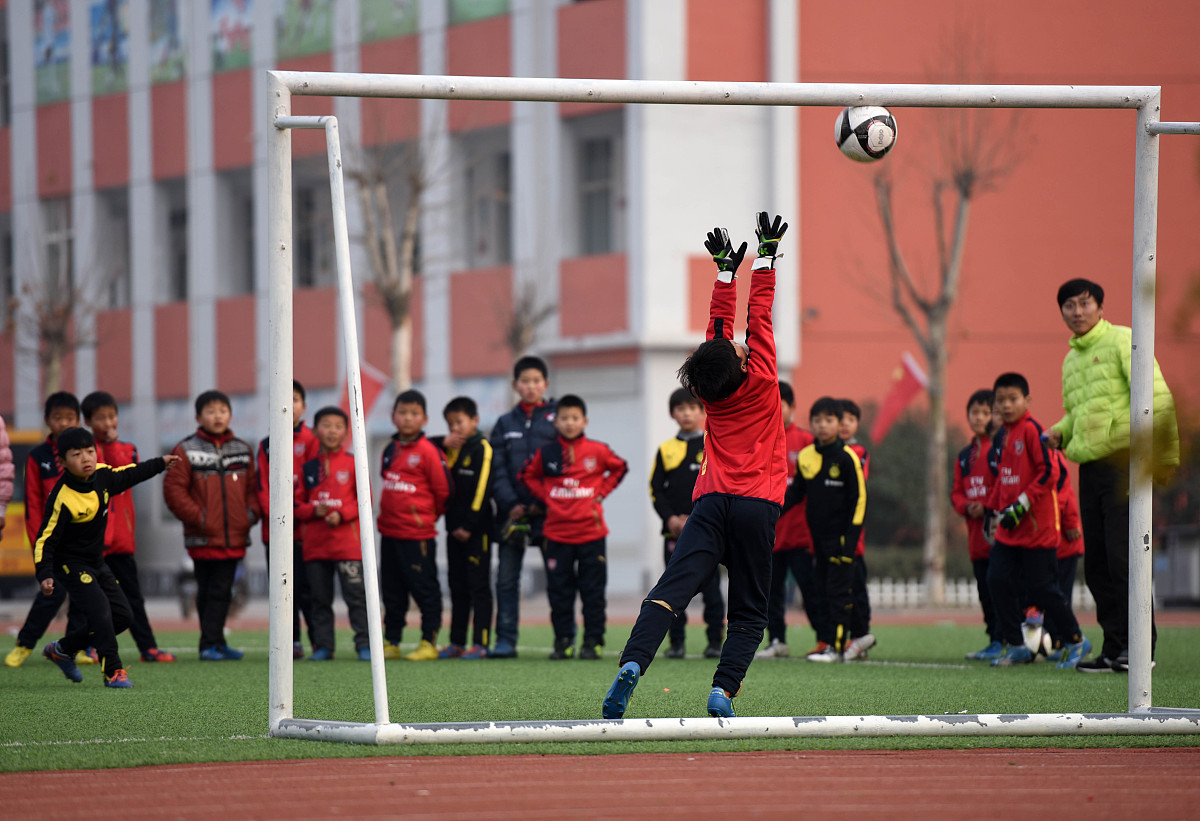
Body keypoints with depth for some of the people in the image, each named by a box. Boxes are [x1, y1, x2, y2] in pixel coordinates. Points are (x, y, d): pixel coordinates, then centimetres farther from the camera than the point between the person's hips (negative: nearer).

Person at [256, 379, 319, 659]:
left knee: (305, 588, -6)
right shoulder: (267, 445, 12)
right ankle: (291, 642, 9)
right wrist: (273, 513, -8)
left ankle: (319, 641, 2)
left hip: (304, 528, -4)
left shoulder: (310, 440, 2)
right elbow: (262, 485, 7)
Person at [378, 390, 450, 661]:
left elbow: (443, 490, -6)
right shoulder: (390, 450, 11)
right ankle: (391, 642, 19)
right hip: (389, 531, 7)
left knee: (424, 588, -2)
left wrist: (428, 515, 6)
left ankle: (429, 643, 3)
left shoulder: (428, 451, -10)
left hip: (418, 534, -7)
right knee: (392, 591, 12)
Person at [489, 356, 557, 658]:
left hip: (549, 509, -2)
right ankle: (505, 640, 1)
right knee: (507, 576, -1)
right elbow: (497, 469, 6)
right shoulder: (505, 424, 13)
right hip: (513, 510, 2)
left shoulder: (556, 418, 6)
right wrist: (510, 503, -8)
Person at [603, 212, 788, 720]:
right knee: (748, 611, 4)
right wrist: (765, 256, 12)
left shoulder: (712, 392, 6)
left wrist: (725, 269, 27)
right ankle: (724, 688, -17)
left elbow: (720, 326, 18)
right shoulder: (760, 382, -3)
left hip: (712, 501, 2)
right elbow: (758, 316, 5)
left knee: (670, 590, -11)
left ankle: (633, 661, -34)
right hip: (757, 503, -2)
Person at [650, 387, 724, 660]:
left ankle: (715, 640, 5)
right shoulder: (666, 450, 11)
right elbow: (656, 490, 9)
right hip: (675, 532, 3)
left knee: (710, 586, -1)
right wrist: (670, 519, -7)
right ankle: (676, 642, 8)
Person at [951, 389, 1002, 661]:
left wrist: (987, 508, -17)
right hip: (976, 533, 8)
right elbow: (956, 492, 20)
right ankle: (994, 641, 14)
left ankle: (1000, 642, -10)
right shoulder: (965, 456, 18)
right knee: (985, 591, 9)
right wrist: (966, 506, -1)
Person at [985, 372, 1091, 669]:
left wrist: (1022, 505, -20)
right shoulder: (1006, 435, 13)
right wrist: (994, 508, 20)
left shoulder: (1032, 430, -13)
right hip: (1009, 530, 8)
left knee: (1041, 589, -3)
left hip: (1037, 529, -8)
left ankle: (1076, 641, 13)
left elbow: (1050, 472, -18)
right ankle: (1015, 646, 8)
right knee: (998, 580, 0)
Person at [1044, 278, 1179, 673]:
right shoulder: (1071, 359, 20)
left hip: (1124, 461, -8)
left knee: (1123, 557, -11)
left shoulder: (1122, 341, -3)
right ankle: (1114, 647, 10)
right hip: (1090, 466, 8)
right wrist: (1060, 432, 10)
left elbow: (1157, 398, -9)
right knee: (1096, 563, 6)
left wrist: (1163, 455, -14)